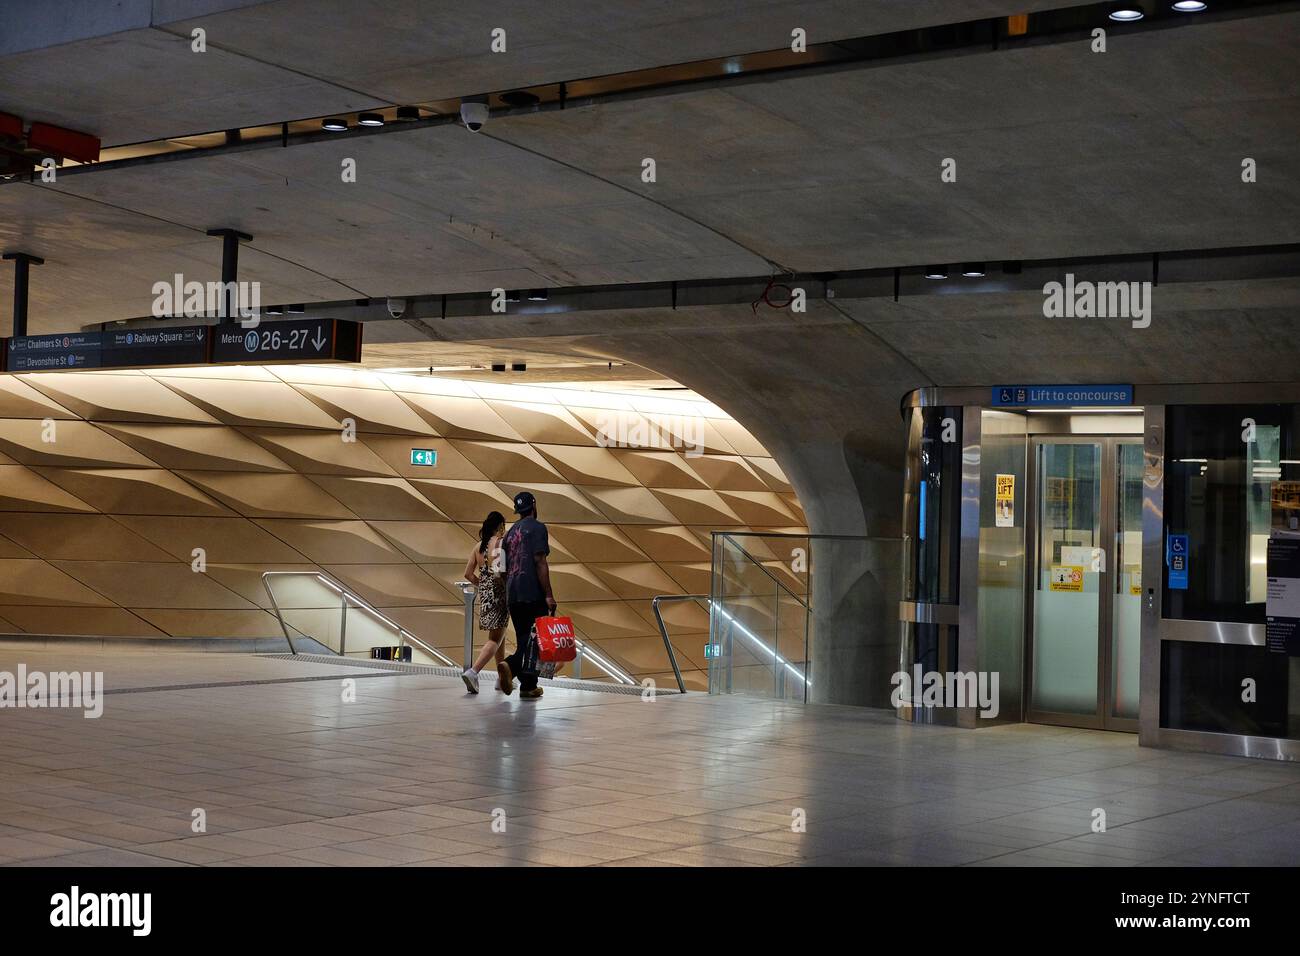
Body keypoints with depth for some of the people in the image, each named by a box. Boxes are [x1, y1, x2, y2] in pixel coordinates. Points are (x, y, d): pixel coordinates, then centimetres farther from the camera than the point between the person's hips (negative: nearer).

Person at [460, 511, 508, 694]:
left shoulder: (479, 546, 9)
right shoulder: (501, 543, -10)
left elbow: (468, 574, 9)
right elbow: (501, 572, -21)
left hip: (484, 594, 7)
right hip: (498, 594, -7)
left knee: (499, 635, 19)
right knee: (495, 639, -6)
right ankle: (473, 672, -23)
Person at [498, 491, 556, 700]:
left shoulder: (511, 532, 18)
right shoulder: (536, 528, -5)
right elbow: (539, 562, -14)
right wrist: (549, 595, -15)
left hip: (513, 595, 7)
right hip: (533, 594, -7)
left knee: (524, 638, 11)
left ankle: (529, 686, 0)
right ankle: (511, 665, -21)